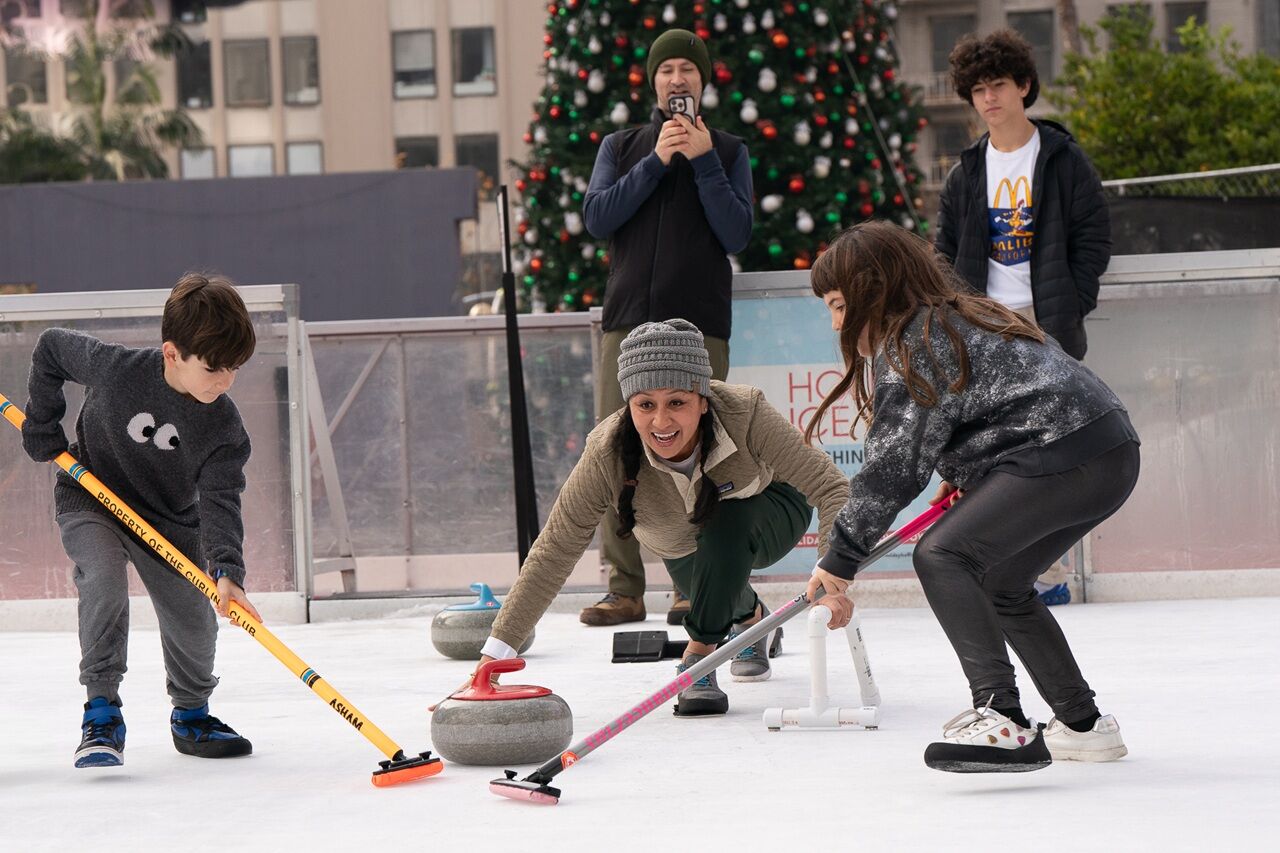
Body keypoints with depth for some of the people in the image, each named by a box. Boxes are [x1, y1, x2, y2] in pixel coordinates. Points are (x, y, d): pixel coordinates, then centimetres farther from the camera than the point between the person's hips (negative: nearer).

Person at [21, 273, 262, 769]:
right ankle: (102, 712, -20)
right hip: (89, 502, -3)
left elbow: (220, 501, -26)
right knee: (104, 579, -30)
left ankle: (191, 716, 30)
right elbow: (51, 346, -8)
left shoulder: (223, 428, -20)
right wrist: (42, 428, -5)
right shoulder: (114, 367, -26)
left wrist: (227, 570, -42)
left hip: (171, 520, 3)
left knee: (194, 624, 0)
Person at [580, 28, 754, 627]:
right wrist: (657, 161, -7)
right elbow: (597, 217, 0)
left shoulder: (728, 153, 12)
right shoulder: (620, 147, 16)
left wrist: (703, 161, -7)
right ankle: (625, 588, -2)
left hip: (699, 323, -1)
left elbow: (737, 234, 0)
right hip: (628, 319, 1)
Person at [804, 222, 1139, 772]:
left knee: (942, 555, -19)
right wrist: (962, 476, 24)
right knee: (999, 584, 23)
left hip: (1063, 456, -11)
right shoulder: (954, 318, 22)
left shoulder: (910, 344, -8)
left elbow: (892, 465, -10)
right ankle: (1083, 725, 30)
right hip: (1109, 459, 11)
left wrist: (842, 556, -4)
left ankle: (1001, 718, -31)